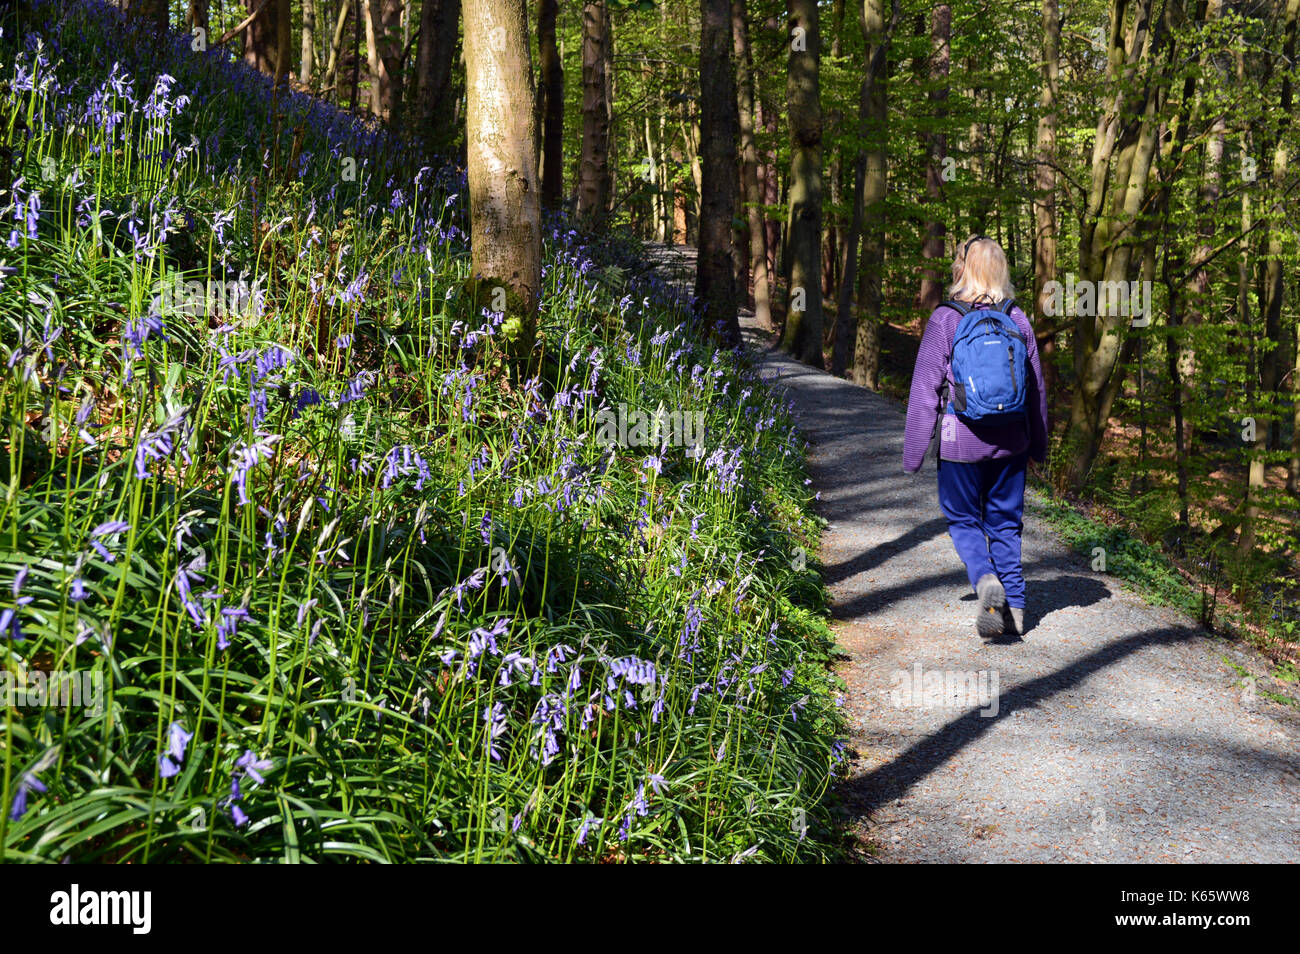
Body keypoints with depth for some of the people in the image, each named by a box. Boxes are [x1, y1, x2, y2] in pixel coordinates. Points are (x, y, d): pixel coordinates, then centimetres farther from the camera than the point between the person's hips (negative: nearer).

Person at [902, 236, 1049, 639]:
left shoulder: (944, 320, -10)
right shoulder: (1018, 320, 1)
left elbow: (925, 389, -9)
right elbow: (1036, 387, 9)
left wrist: (913, 451, -2)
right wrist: (1038, 445, 20)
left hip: (962, 443, -3)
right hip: (1010, 443, 3)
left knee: (963, 521, 11)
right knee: (1005, 523, 14)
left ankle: (986, 581, -14)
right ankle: (1014, 608, 15)